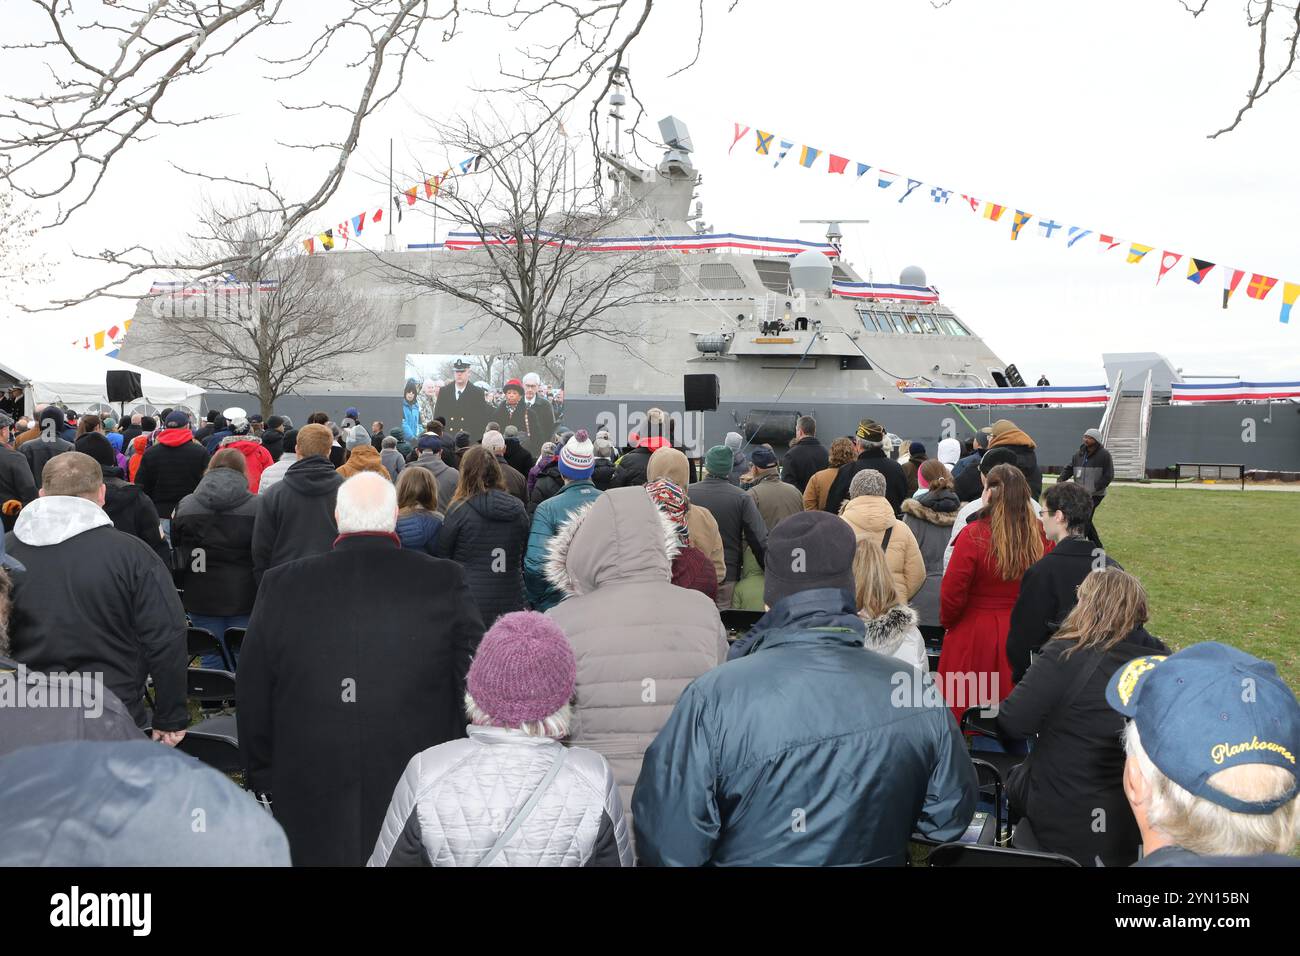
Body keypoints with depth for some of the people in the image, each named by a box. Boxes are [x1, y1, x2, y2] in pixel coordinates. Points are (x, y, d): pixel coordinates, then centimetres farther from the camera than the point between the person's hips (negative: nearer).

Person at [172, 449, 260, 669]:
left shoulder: (185, 506, 4)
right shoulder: (257, 506, -5)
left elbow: (177, 553, 10)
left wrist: (181, 590, 19)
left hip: (202, 599, 2)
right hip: (245, 600, -2)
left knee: (212, 661, 8)